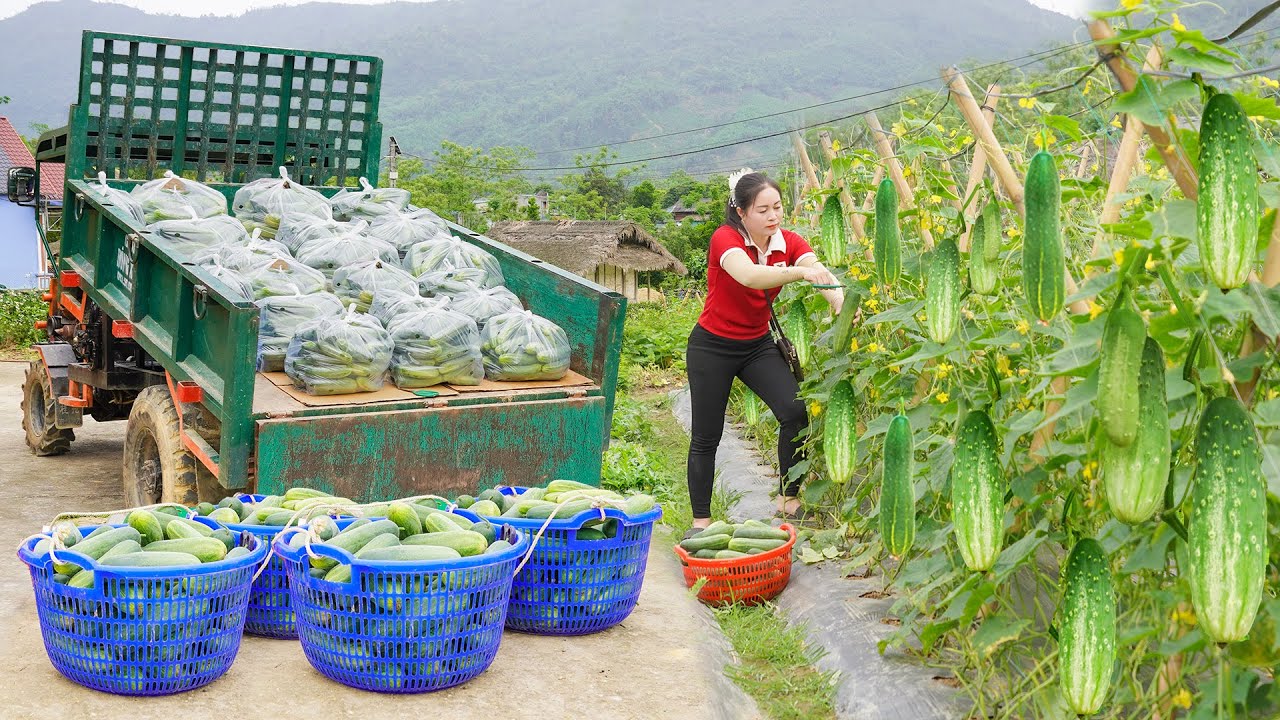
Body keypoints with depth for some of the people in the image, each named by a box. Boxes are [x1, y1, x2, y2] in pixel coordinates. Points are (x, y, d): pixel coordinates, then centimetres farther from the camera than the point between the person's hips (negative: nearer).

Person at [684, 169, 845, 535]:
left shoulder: (790, 243, -8)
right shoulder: (725, 239, -22)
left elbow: (821, 272, -26)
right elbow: (749, 275, -43)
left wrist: (841, 304, -47)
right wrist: (801, 271, -58)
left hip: (758, 345, 4)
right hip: (711, 347, -4)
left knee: (796, 410, -16)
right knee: (706, 437, 2)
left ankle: (789, 498, -1)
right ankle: (700, 520, 16)